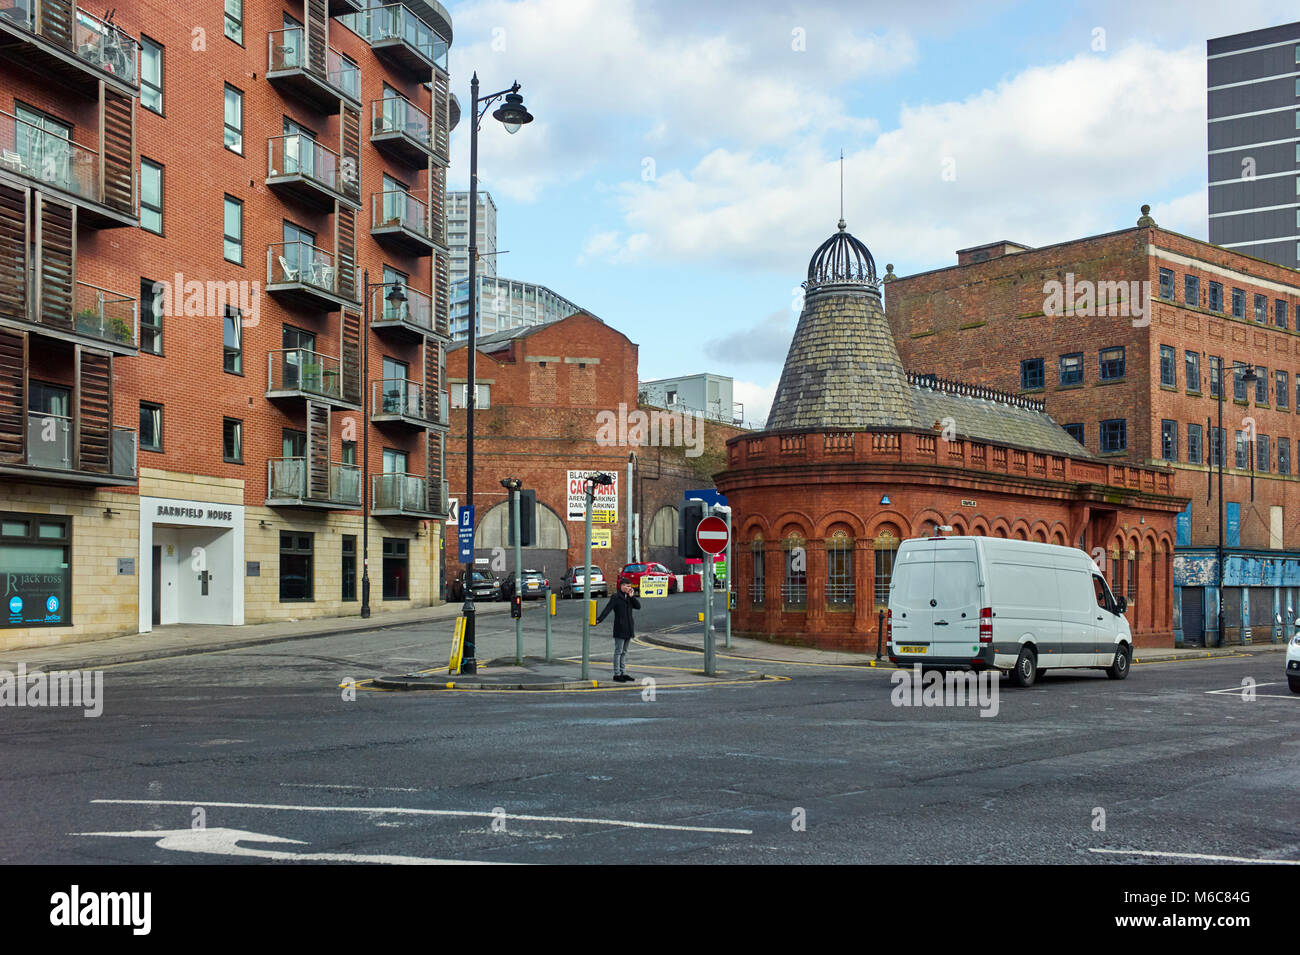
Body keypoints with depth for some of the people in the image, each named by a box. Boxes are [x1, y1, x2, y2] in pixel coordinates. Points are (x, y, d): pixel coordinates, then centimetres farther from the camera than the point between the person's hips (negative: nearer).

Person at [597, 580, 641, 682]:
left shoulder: (629, 598, 12)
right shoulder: (616, 597, -9)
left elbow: (638, 606, 5)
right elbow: (607, 609, -17)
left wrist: (632, 597, -6)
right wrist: (599, 619, -28)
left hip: (628, 630, 7)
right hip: (619, 630, -7)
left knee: (624, 652, 13)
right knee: (618, 652, -3)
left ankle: (623, 673, 20)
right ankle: (617, 674, 1)